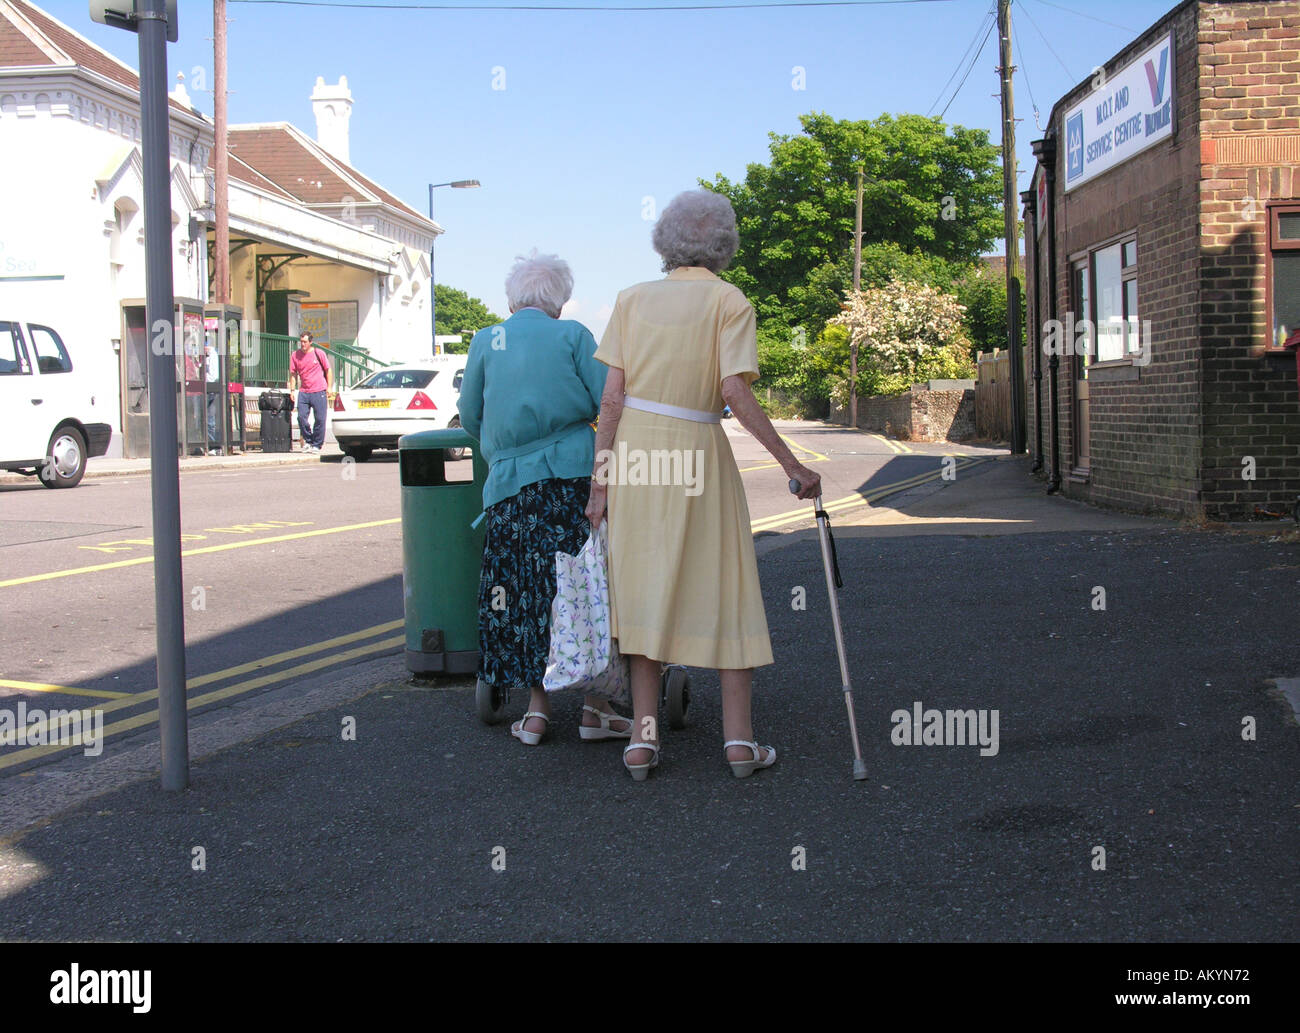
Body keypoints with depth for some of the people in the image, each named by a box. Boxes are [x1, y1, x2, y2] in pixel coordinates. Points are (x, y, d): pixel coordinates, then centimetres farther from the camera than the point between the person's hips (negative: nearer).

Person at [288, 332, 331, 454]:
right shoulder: (295, 355, 6)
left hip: (319, 391, -2)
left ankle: (317, 445, 9)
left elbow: (328, 370, 7)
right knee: (301, 417, -6)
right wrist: (292, 390, 1)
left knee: (320, 419, -2)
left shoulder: (318, 353, 0)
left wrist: (329, 387, 0)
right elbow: (293, 374, 10)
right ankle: (308, 441, 12)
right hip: (303, 392, 2)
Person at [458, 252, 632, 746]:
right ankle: (594, 707, 7)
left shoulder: (485, 342, 10)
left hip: (510, 484, 2)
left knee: (526, 595, 8)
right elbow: (610, 403, -2)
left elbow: (470, 418, 15)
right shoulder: (573, 335, 4)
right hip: (574, 478, -1)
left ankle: (537, 708, 9)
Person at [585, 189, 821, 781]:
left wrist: (600, 480, 6)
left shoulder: (633, 299, 9)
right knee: (724, 587, 7)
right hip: (697, 451, -3)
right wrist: (791, 465, -8)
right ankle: (739, 739, 9)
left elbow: (612, 396, 3)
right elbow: (735, 391, -11)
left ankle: (642, 739, 9)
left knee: (645, 590, 9)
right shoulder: (728, 300, 0)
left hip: (634, 449, 3)